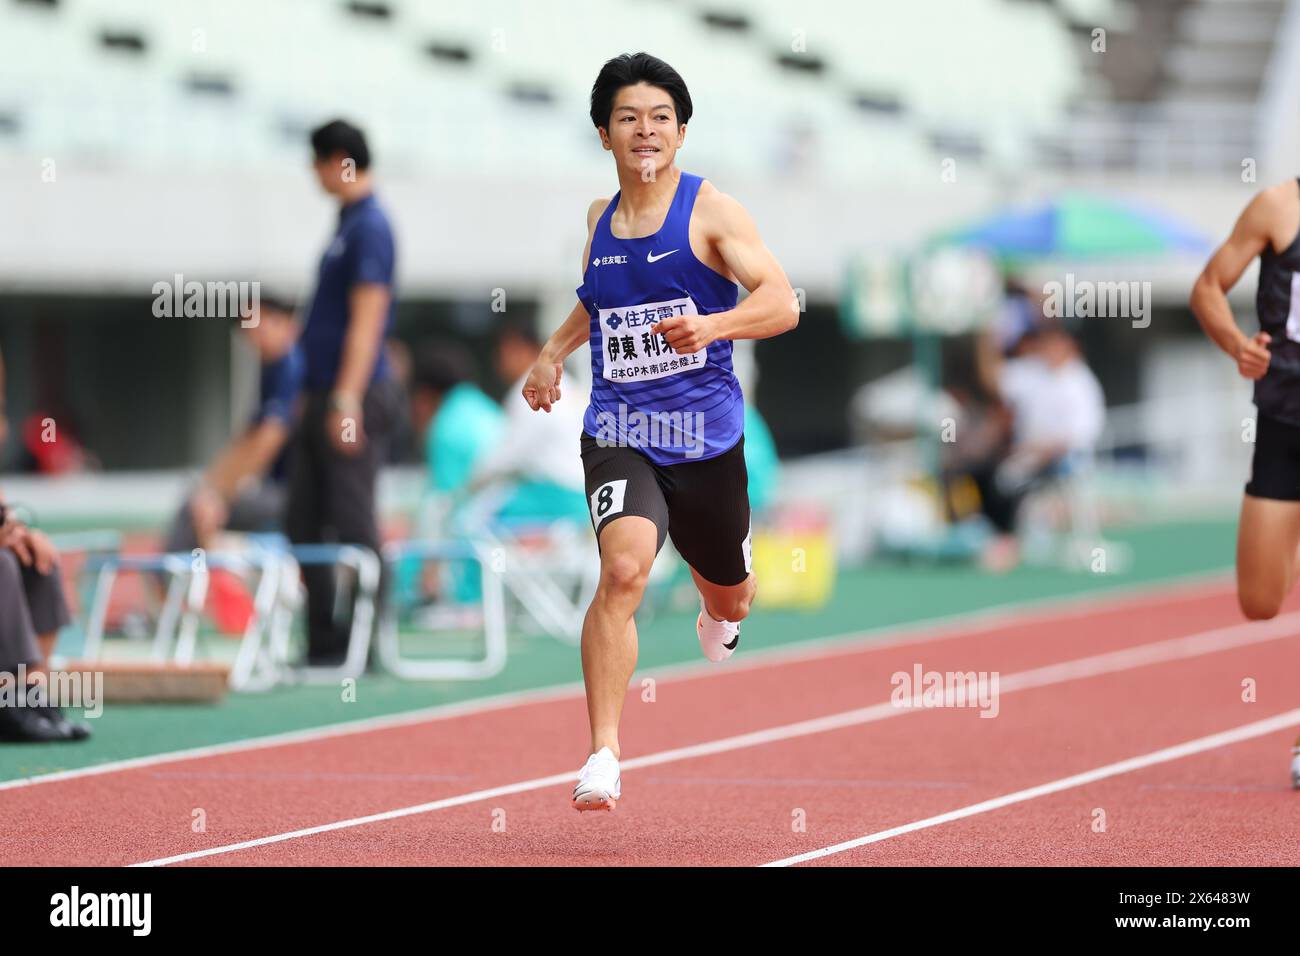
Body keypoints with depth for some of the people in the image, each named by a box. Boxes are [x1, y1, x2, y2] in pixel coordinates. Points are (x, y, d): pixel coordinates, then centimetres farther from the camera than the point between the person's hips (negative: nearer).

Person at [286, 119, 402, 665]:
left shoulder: (369, 227, -12)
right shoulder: (348, 223, 17)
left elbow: (366, 321, -18)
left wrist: (347, 400, -22)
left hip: (354, 398, -10)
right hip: (323, 396, 10)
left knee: (354, 526, -6)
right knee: (304, 524, 9)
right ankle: (323, 641, 12)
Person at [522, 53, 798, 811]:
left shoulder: (711, 211, -7)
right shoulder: (600, 220, 7)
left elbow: (782, 302, -17)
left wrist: (714, 325, -34)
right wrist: (554, 353, 14)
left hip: (706, 438, -1)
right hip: (620, 435, 1)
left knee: (730, 599, 20)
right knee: (624, 568, -27)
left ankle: (721, 609, 62)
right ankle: (604, 754, -27)